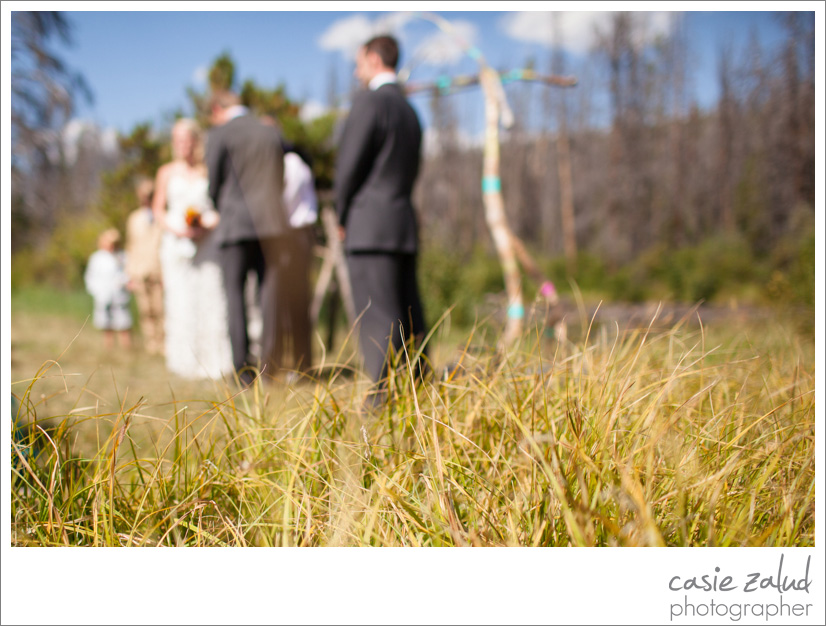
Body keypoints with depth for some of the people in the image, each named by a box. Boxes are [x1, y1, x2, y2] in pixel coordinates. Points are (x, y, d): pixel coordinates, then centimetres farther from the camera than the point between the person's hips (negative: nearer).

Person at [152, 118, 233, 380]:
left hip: (206, 242, 0)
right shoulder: (167, 173, 10)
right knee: (180, 299, -5)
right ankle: (184, 361, 0)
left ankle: (214, 361, -1)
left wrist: (208, 225, -9)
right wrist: (174, 229, -6)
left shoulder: (208, 172, 7)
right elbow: (158, 209, 11)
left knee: (209, 297, -6)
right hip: (177, 243, 1)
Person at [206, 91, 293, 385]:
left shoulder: (219, 135, -2)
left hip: (236, 221, -4)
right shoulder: (271, 132, 12)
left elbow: (214, 184, 3)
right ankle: (270, 357, 4)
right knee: (268, 289, 7)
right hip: (272, 221, 4)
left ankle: (243, 368, -1)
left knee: (235, 290, 2)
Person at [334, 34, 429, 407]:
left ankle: (385, 398, -10)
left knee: (378, 319, -9)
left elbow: (349, 165, -11)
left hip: (370, 226, -8)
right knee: (407, 317, 10)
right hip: (404, 225, 8)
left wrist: (342, 217, 3)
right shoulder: (410, 110, 20)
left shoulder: (370, 101, -7)